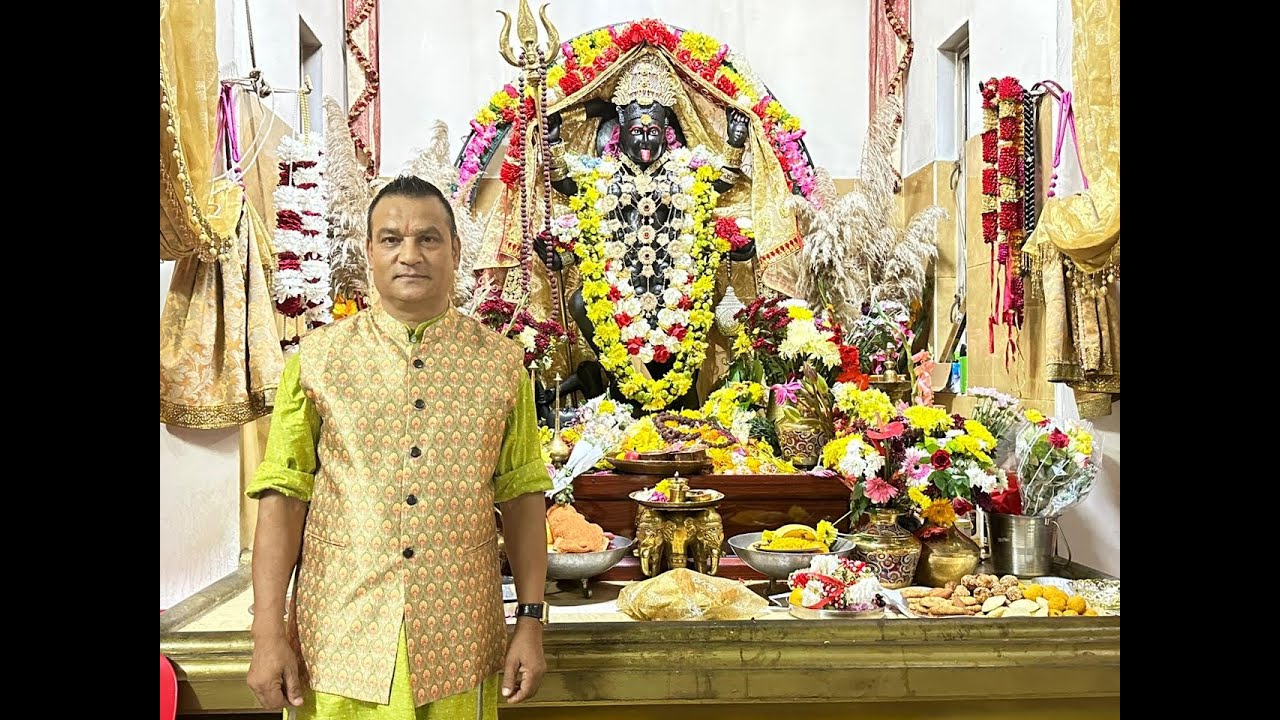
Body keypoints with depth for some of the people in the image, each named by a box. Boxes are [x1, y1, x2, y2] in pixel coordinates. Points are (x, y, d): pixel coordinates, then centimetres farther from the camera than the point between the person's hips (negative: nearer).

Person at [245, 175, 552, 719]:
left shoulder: (502, 362, 2)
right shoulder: (317, 358, 0)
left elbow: (522, 496, 3)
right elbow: (283, 494, -2)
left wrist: (531, 622, 0)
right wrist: (268, 634, -6)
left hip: (459, 639, 1)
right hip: (337, 638, 0)